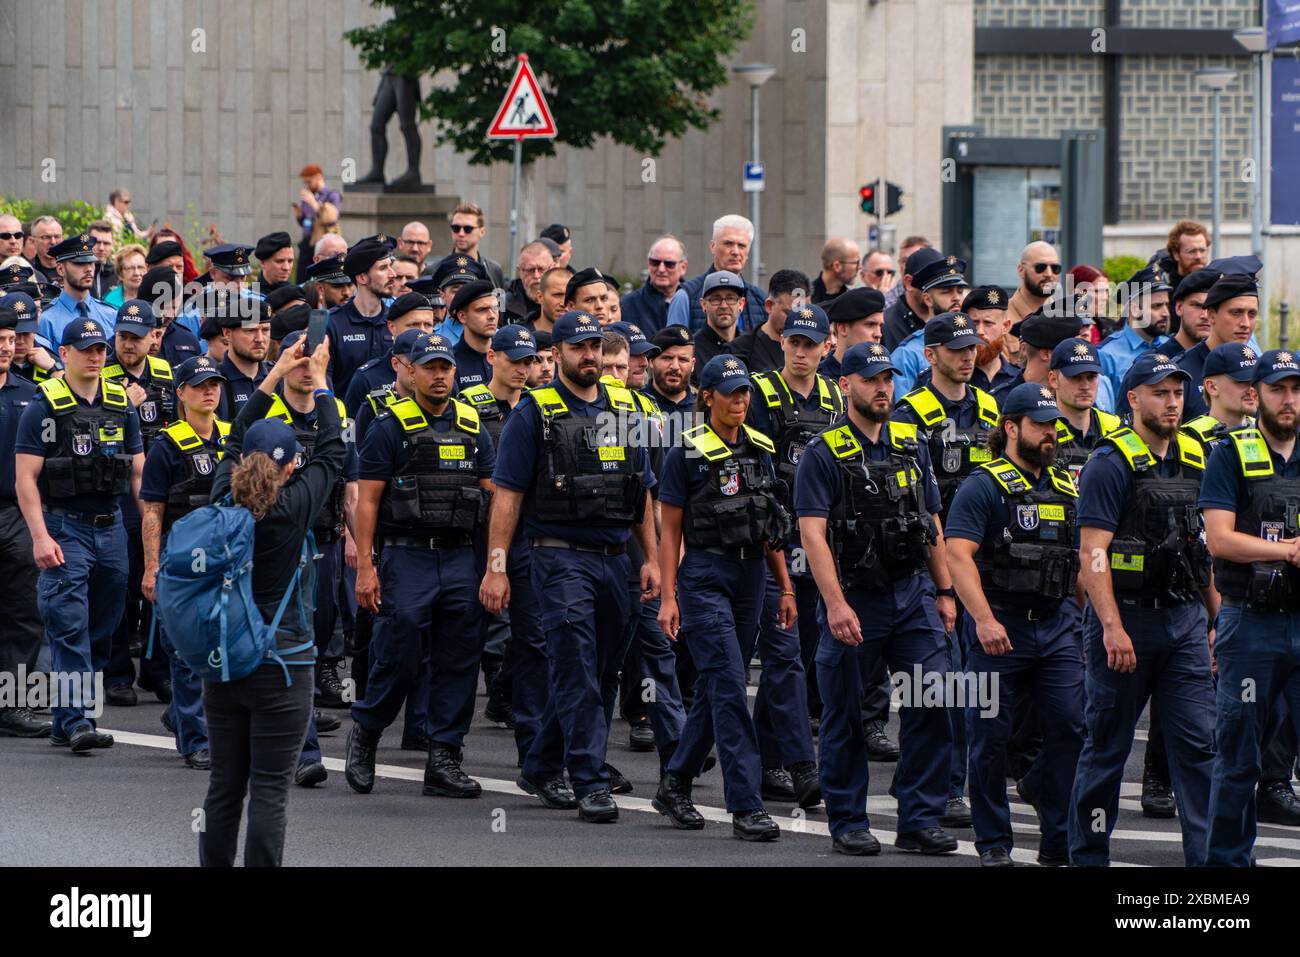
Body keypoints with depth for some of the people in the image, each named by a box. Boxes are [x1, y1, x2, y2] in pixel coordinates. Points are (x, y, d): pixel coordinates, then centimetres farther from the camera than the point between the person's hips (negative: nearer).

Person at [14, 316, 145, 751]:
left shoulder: (121, 405, 11)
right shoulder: (44, 407, -4)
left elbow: (139, 473, 14)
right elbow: (25, 478, -7)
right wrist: (40, 536, -16)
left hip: (111, 526, 5)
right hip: (64, 527, -5)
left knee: (102, 628, 7)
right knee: (70, 628, -12)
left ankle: (67, 722, 15)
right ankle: (75, 720, -15)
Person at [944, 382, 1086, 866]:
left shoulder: (1066, 487, 15)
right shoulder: (985, 485, -6)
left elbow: (1081, 558, 23)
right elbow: (959, 555, -16)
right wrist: (984, 619, -25)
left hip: (1057, 627, 5)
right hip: (1000, 630, -5)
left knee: (1070, 727, -4)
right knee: (990, 736, 2)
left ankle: (1060, 840, 2)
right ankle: (993, 842, 12)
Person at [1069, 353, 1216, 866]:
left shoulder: (1194, 458, 11)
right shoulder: (1111, 463, -9)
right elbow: (1092, 553, -15)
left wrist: (1216, 616, 16)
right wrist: (1112, 627, -22)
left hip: (1185, 619, 5)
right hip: (1126, 617, -5)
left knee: (1199, 741, -2)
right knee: (1107, 745, 4)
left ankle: (1207, 856, -3)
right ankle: (1087, 854, 14)